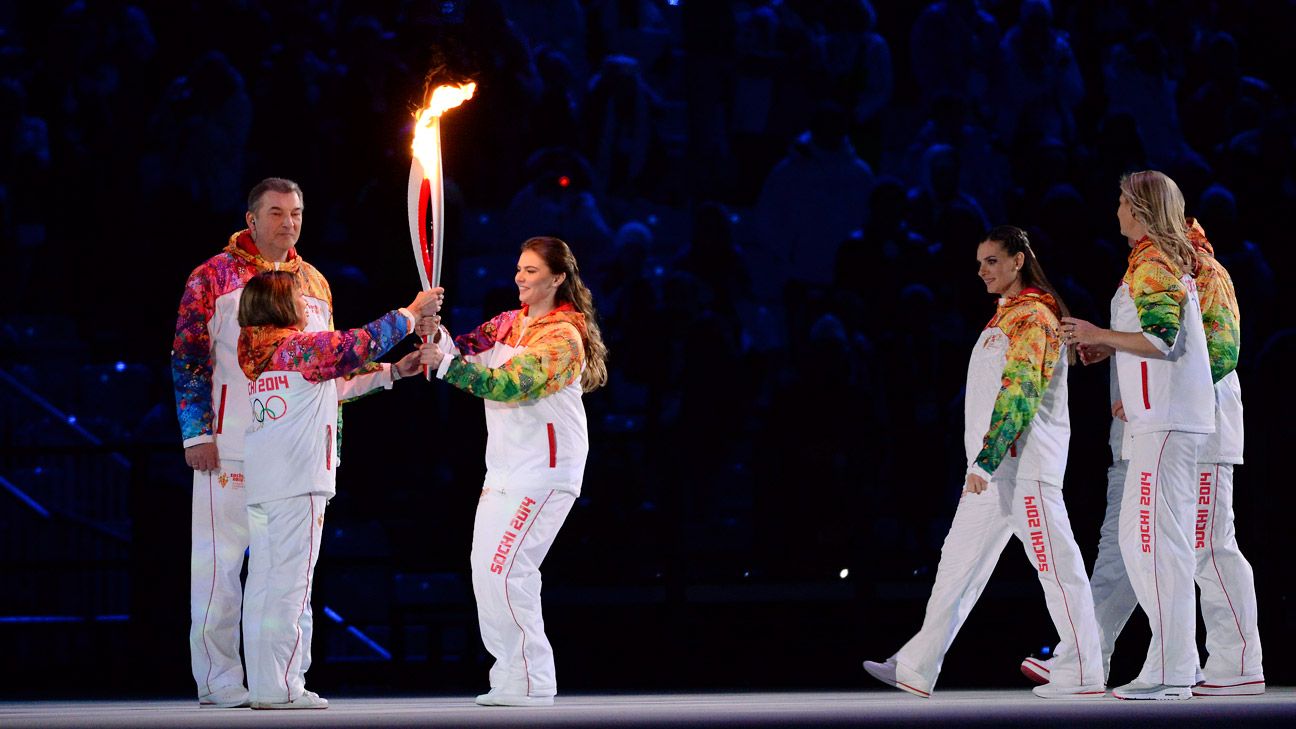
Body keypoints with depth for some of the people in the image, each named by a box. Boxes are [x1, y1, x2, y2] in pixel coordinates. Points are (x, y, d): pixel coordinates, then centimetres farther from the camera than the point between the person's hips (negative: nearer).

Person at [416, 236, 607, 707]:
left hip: (545, 469, -9)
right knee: (485, 568, 8)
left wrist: (446, 364, -28)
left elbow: (509, 385, -23)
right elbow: (462, 350, 4)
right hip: (505, 467, 9)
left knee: (504, 570, -14)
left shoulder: (564, 336, -13)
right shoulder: (508, 324, 13)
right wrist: (433, 330, -17)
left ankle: (532, 682, -7)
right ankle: (512, 676, 16)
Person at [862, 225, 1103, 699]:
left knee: (1056, 564, -6)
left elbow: (1018, 393, -20)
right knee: (959, 560, 8)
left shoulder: (1032, 316, -11)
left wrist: (984, 461, -22)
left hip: (1025, 464, -10)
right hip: (993, 467, 10)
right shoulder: (1006, 315, 19)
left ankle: (1083, 674, -3)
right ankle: (917, 669, 8)